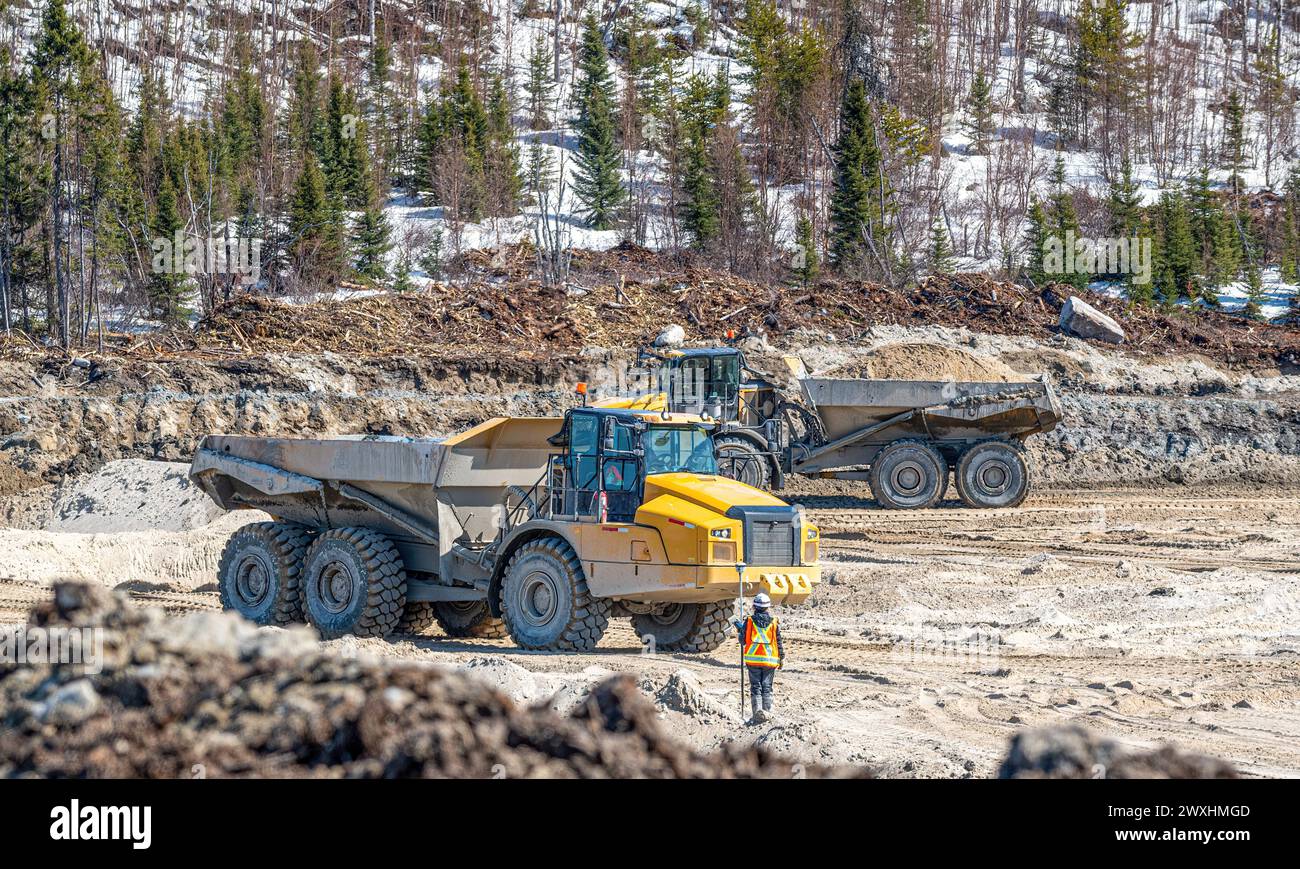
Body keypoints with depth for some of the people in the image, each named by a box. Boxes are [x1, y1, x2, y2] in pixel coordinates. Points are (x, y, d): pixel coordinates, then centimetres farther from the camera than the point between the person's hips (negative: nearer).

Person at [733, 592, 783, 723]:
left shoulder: (749, 621, -3)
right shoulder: (774, 623, -2)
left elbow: (743, 640, 2)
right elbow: (779, 642, 2)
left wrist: (739, 628, 20)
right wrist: (782, 658, 13)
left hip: (753, 660, -1)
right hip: (770, 660, 1)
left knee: (755, 687, 3)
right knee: (767, 687, 11)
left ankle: (758, 710, -13)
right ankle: (767, 711, 7)